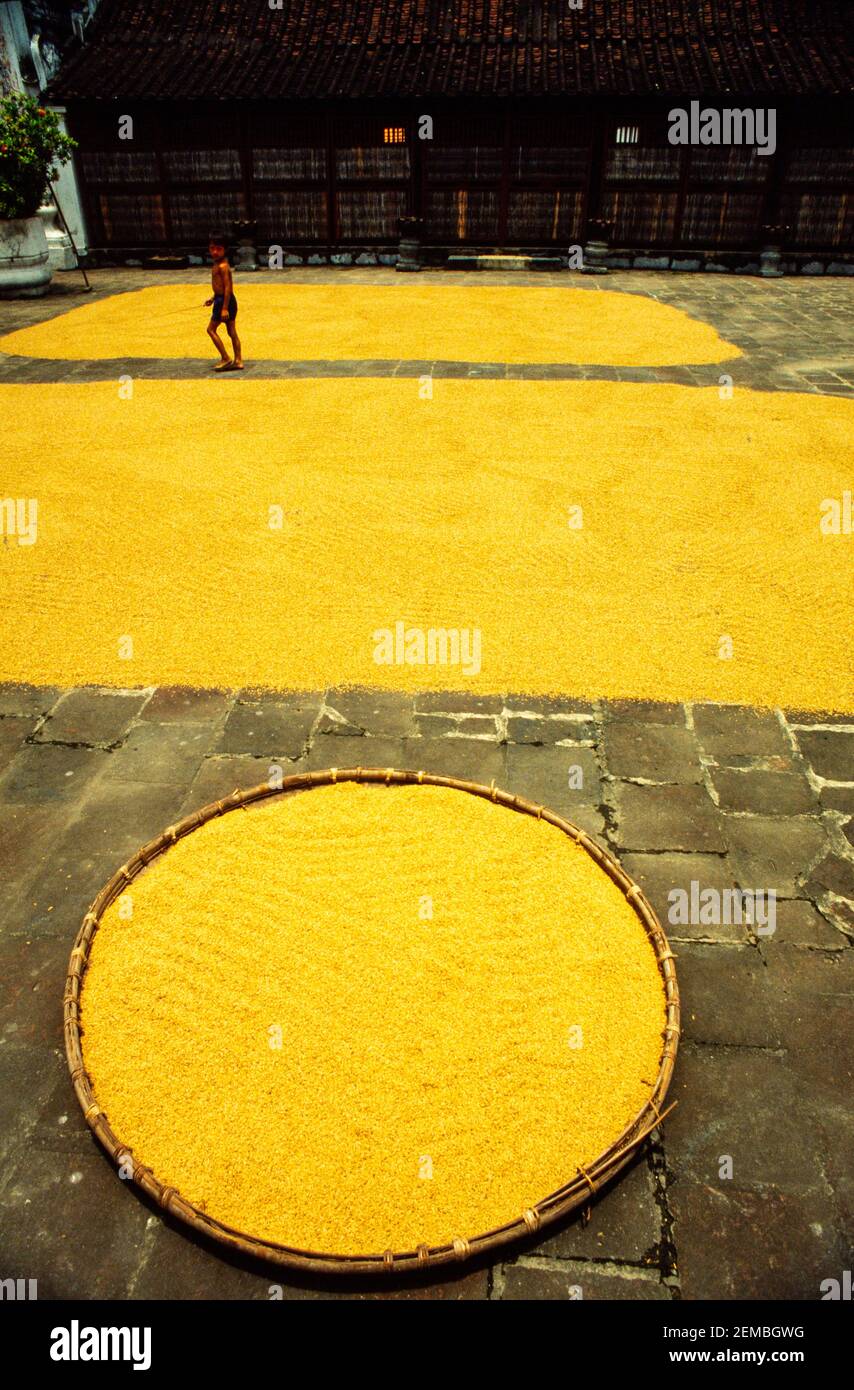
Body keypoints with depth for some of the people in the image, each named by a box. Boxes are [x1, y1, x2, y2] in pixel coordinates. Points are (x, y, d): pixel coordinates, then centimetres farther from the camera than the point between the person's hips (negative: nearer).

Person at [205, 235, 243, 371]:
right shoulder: (218, 265, 13)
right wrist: (213, 299, 21)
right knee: (232, 332, 9)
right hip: (222, 299, 10)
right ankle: (238, 361, 11)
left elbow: (228, 287, -21)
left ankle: (225, 358, -1)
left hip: (224, 301, -10)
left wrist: (224, 308, -24)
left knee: (211, 329, -2)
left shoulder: (222, 266, -16)